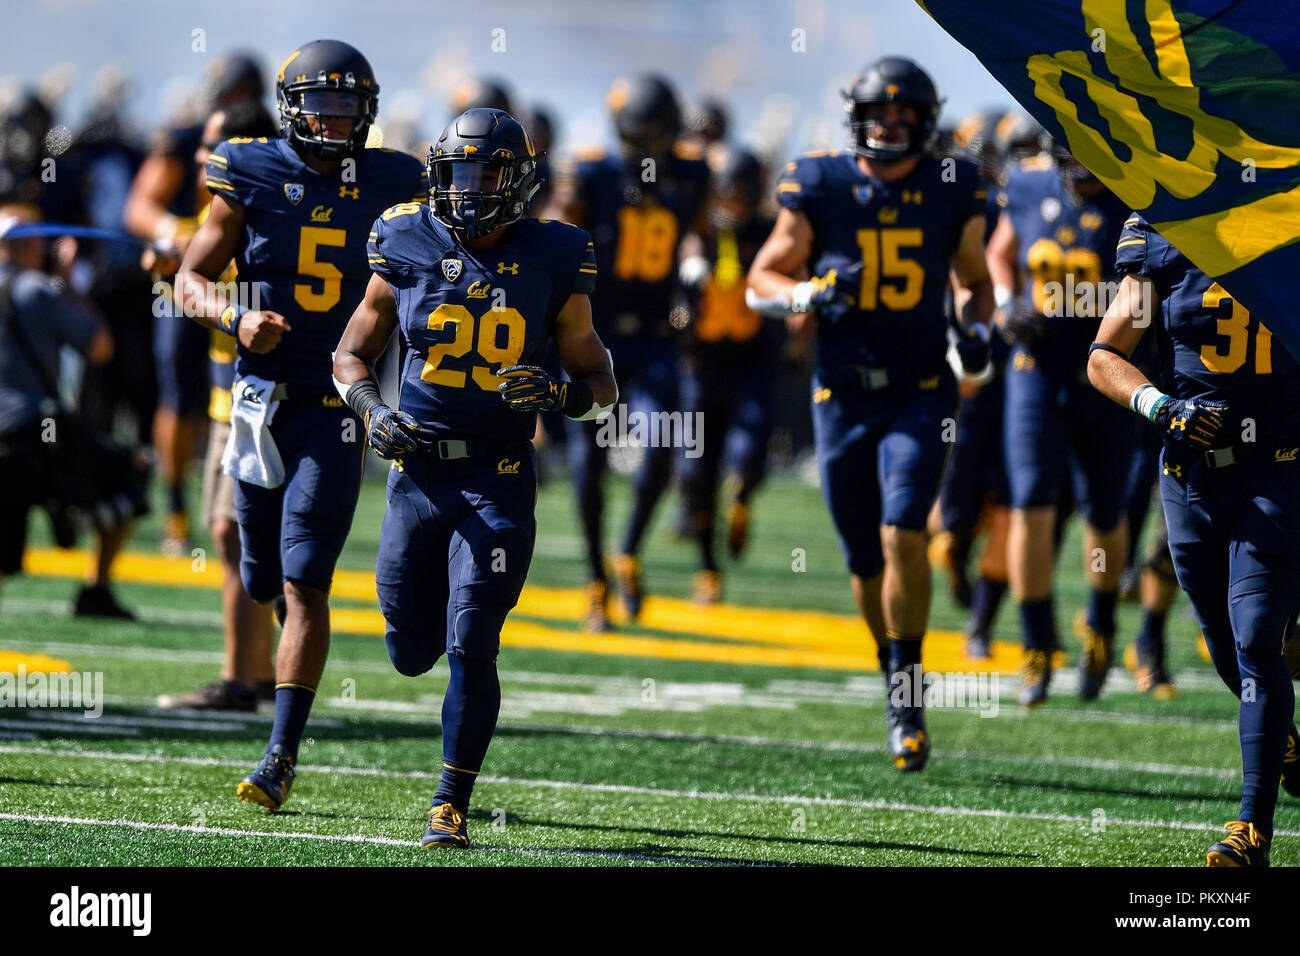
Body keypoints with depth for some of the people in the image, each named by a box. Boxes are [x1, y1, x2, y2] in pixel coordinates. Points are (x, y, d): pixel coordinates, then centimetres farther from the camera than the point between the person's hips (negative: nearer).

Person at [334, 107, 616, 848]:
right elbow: (352, 355, 12)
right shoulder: (408, 254, 1)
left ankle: (453, 806, -1)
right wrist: (372, 411, -8)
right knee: (412, 654, 12)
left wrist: (560, 391, -17)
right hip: (418, 471, 2)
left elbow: (602, 383, 6)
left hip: (499, 479, -2)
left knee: (471, 649, -11)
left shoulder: (552, 266, -2)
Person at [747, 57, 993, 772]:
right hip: (843, 394, 1)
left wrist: (977, 330, -1)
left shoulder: (952, 192, 3)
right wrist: (806, 295, -16)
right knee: (865, 560, 7)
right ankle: (897, 681, 29)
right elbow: (763, 276, 5)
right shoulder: (820, 188, -1)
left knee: (902, 535, -19)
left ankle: (907, 695, -10)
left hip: (921, 394, -1)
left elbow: (973, 279, 19)